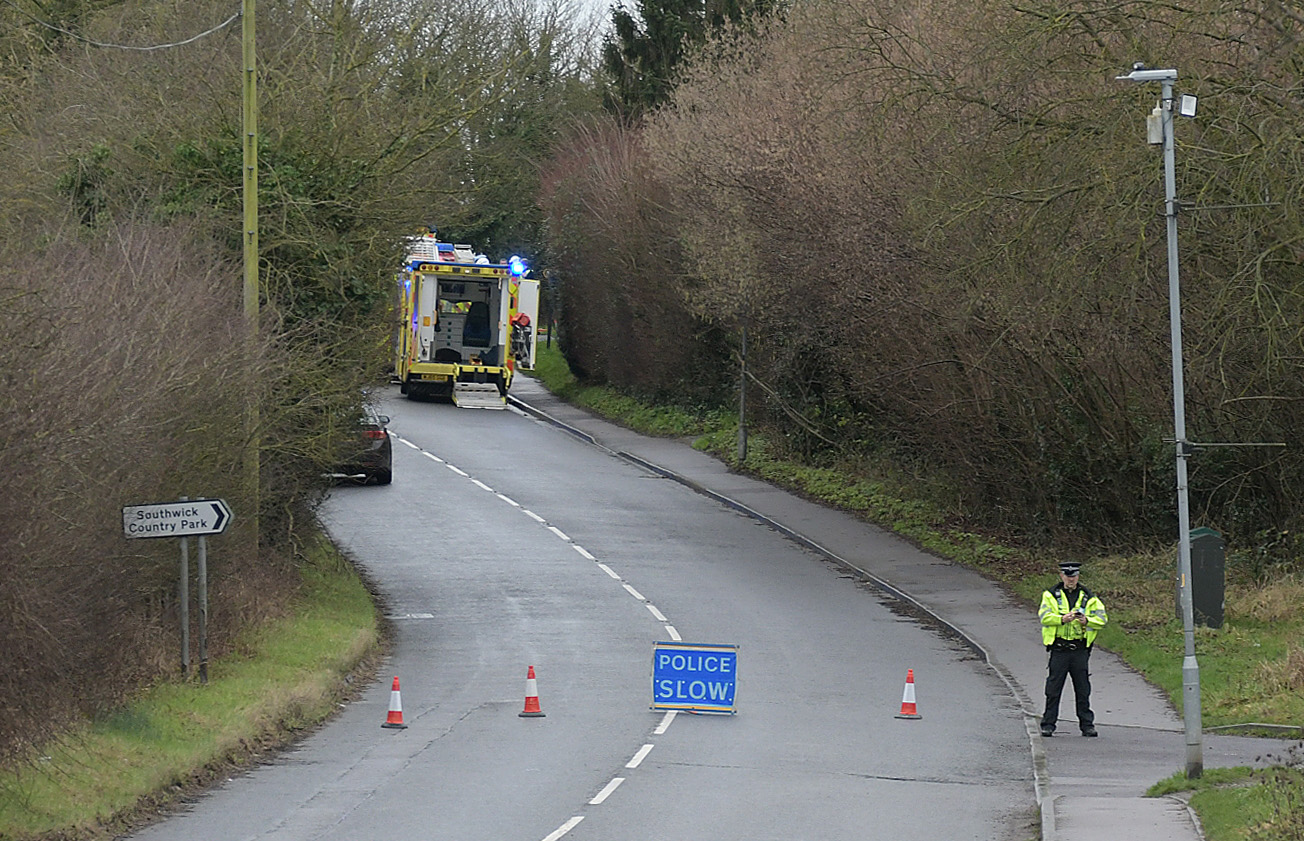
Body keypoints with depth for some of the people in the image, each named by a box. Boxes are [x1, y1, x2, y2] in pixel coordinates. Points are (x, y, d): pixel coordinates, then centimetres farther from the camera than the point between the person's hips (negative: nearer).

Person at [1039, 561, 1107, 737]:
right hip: (1059, 648, -1)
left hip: (1080, 649, 1)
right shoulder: (1051, 595, 6)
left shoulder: (1089, 598, 9)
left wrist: (1087, 621, -16)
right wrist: (1062, 619, -24)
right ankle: (1048, 725, 5)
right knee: (1053, 689, 0)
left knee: (1083, 690, 5)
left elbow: (1102, 619, 4)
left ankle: (1087, 725, 12)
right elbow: (1044, 616, -8)